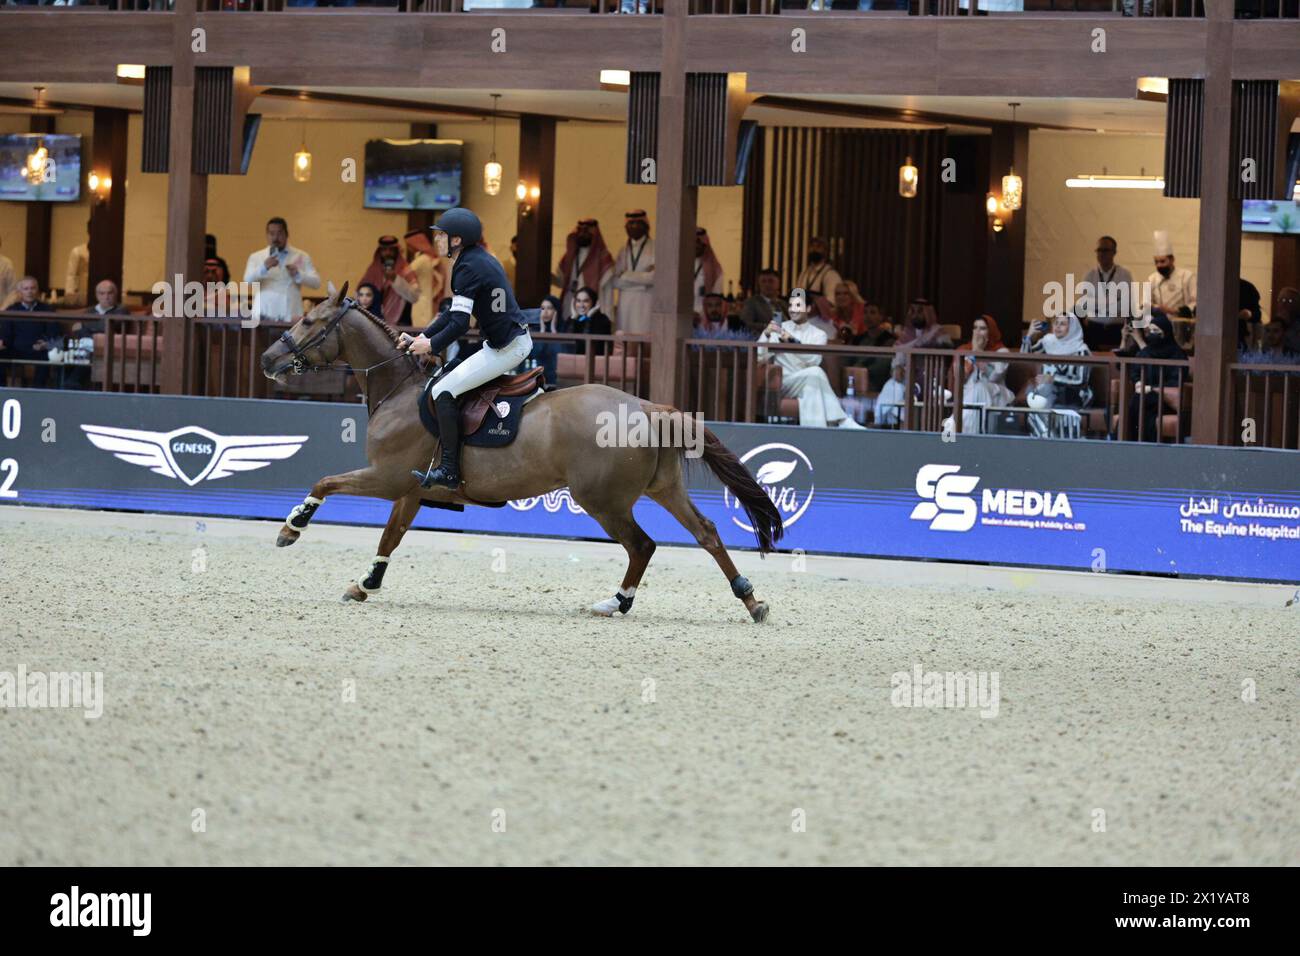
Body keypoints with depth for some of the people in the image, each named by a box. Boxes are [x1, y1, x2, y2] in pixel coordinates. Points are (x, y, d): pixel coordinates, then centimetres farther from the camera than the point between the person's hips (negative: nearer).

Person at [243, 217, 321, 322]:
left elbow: (316, 282, 5)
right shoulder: (256, 257, 13)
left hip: (290, 317, 0)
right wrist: (264, 267, -22)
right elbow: (248, 280, -3)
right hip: (264, 314, 0)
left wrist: (298, 275, -15)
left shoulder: (301, 257, 13)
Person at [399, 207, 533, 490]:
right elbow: (455, 312, 19)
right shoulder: (479, 259, 14)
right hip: (518, 339, 11)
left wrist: (431, 345, -7)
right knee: (448, 379, 23)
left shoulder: (468, 268, -18)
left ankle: (449, 470, -11)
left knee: (443, 391, -11)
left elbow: (459, 323, -22)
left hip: (507, 347, -11)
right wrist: (422, 337, 14)